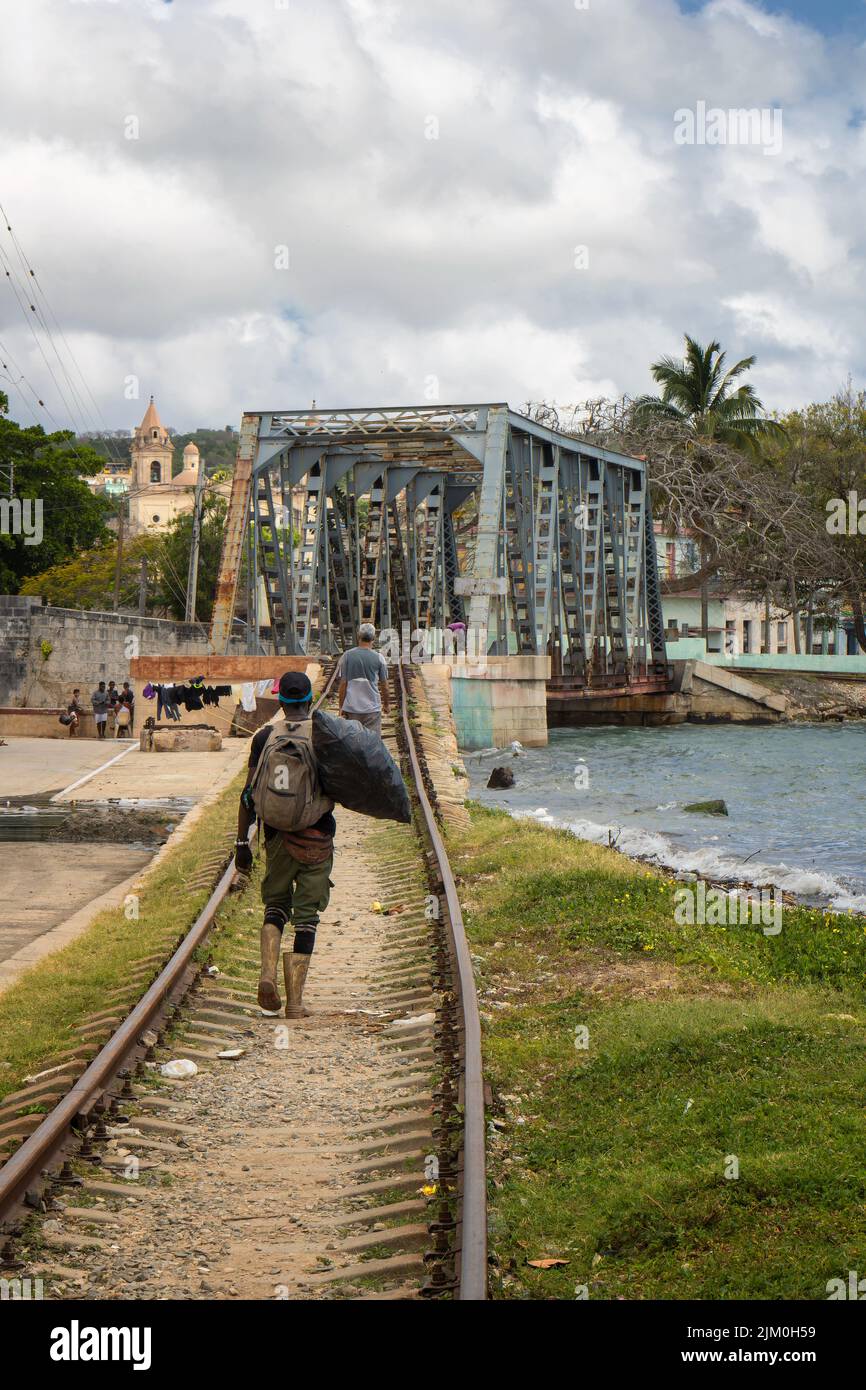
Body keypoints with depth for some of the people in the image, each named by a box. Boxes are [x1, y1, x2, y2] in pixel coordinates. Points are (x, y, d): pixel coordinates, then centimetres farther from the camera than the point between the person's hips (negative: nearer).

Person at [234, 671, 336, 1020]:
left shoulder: (265, 737, 0)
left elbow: (248, 794, -1)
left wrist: (242, 841, 4)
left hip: (277, 836, 2)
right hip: (317, 838, -1)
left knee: (276, 905, 19)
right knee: (306, 916, 5)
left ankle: (268, 972, -5)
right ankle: (295, 1000, 2)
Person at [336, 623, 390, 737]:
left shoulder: (347, 656, -2)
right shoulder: (379, 658, -3)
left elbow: (343, 684, -1)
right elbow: (384, 685, 4)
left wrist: (341, 706, 7)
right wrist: (387, 704, 19)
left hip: (351, 707, 1)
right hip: (372, 708, -1)